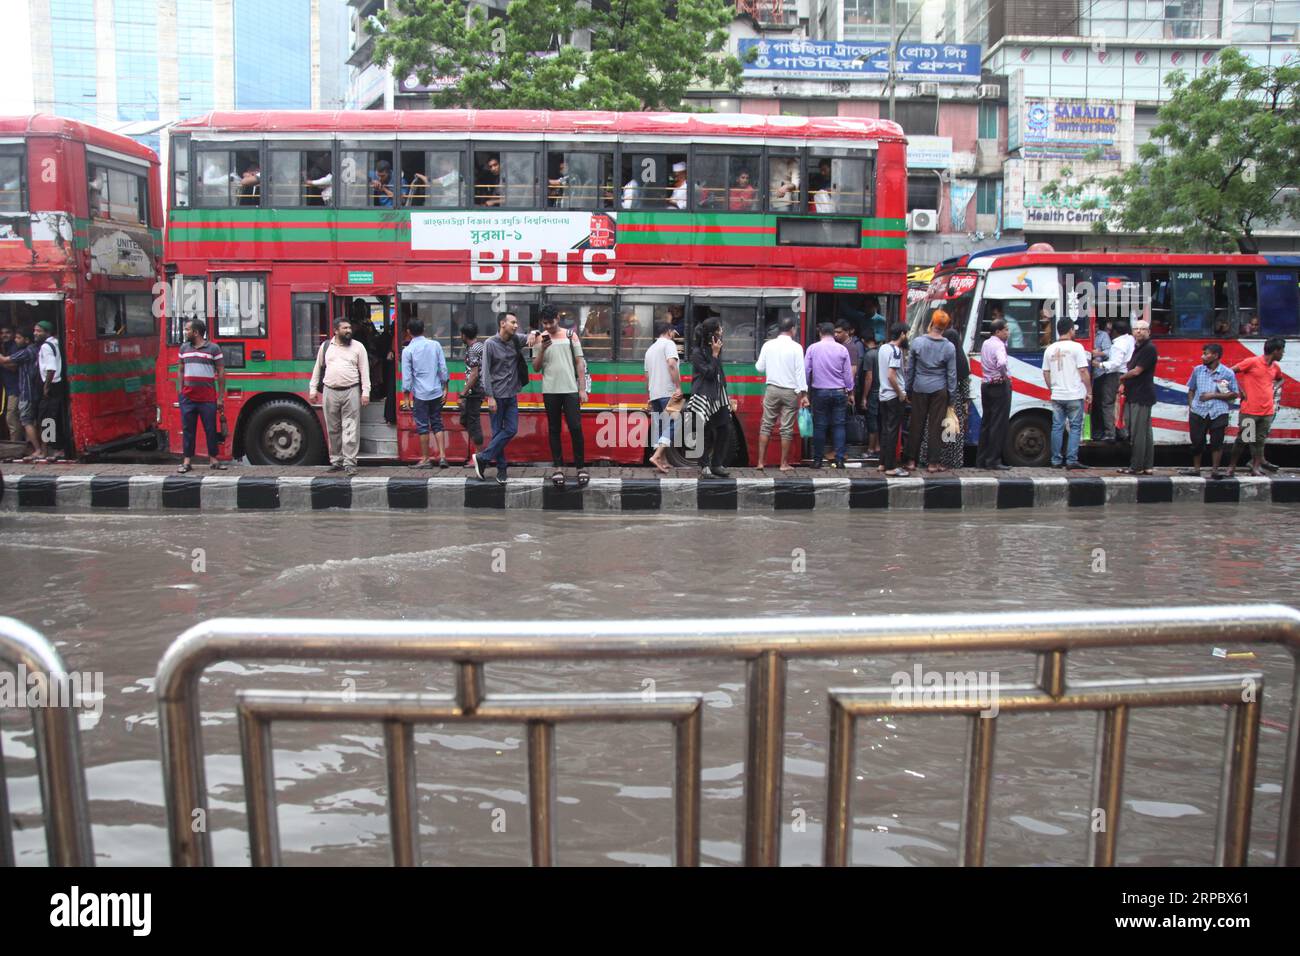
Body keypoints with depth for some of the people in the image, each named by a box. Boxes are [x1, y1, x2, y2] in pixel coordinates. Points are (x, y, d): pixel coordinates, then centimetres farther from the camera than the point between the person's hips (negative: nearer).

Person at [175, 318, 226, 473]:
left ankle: (213, 459, 11)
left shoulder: (214, 349, -1)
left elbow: (221, 373, -1)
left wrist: (221, 397, -4)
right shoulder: (184, 348, 11)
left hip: (208, 398, -3)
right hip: (187, 397, 3)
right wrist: (180, 391, 8)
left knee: (211, 429, 2)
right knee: (187, 429, 3)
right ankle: (186, 461, 7)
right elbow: (180, 371, 17)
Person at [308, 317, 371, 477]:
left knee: (351, 429, -6)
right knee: (333, 429, 8)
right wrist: (313, 389, 13)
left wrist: (365, 392, -6)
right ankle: (336, 461, 18)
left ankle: (349, 463, -4)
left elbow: (364, 371, 2)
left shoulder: (358, 347, 5)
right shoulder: (325, 346, 11)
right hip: (330, 392, 2)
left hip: (351, 392, -2)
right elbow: (318, 368, 17)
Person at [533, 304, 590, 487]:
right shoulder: (540, 339, 7)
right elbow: (536, 367, 6)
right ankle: (558, 468, 12)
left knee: (575, 427, -4)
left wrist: (582, 389, -1)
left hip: (571, 389, -1)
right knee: (554, 429, 6)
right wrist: (542, 349, -11)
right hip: (550, 390, 2)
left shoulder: (570, 335, 4)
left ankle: (581, 467, 4)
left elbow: (580, 363, 5)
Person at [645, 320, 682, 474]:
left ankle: (663, 461, 11)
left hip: (654, 394, 8)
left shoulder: (650, 349, 22)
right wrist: (678, 387, -22)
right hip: (668, 393, -8)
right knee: (670, 426, -8)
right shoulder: (669, 344, -2)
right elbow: (671, 364, -19)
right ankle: (657, 456, -21)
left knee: (659, 427, 10)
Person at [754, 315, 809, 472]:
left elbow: (759, 368, 5)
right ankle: (784, 464, 9)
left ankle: (761, 462, 8)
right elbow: (800, 371, -10)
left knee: (766, 425, 9)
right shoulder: (796, 347, -8)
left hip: (772, 389, 2)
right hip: (790, 391, -2)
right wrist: (803, 393, -8)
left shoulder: (768, 345, -1)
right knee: (787, 428, 4)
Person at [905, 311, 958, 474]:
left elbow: (910, 368, 3)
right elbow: (952, 374, -1)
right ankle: (933, 463, 6)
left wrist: (908, 389, 14)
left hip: (919, 388, 1)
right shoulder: (949, 347, -5)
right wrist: (952, 398, 6)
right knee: (935, 426, 3)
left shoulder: (917, 342, -4)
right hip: (939, 390, -1)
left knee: (916, 424, 9)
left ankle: (911, 460, 14)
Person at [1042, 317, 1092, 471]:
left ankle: (1056, 460, 11)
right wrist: (1089, 392, -3)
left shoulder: (1050, 349, 8)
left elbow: (1046, 373, 12)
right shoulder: (1076, 347, -8)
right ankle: (1072, 460, -2)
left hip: (1057, 396, 5)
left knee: (1057, 427, 9)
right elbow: (1083, 371, -10)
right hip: (1075, 395, -4)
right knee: (1075, 427, 2)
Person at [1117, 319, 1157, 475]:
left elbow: (1136, 371, -15)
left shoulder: (1149, 349, -11)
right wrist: (1124, 384, 10)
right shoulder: (1138, 349, 20)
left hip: (1142, 397, -10)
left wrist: (1122, 377, 2)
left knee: (1138, 433, -9)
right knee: (1145, 433, 11)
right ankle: (1147, 466, 14)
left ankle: (1136, 467, -7)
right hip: (1134, 397, 10)